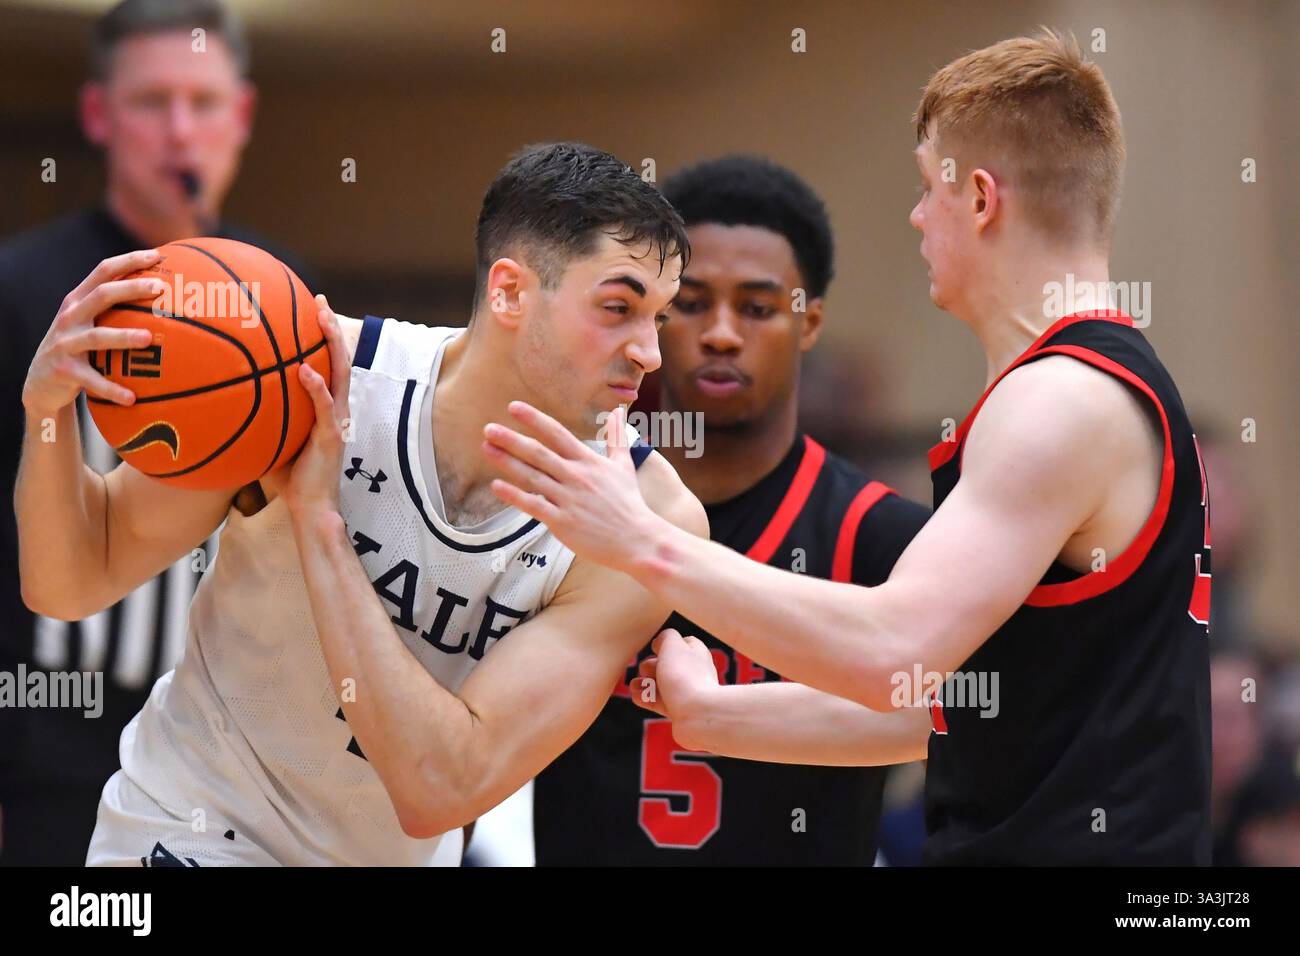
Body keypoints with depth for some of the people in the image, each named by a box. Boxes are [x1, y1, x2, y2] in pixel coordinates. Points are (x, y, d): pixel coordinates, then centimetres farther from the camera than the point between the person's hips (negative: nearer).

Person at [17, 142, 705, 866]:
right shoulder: (306, 381, -22)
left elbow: (441, 788, -29)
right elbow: (72, 582, -10)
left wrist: (317, 515, -31)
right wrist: (47, 409, -29)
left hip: (402, 854, 4)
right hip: (195, 829, -4)